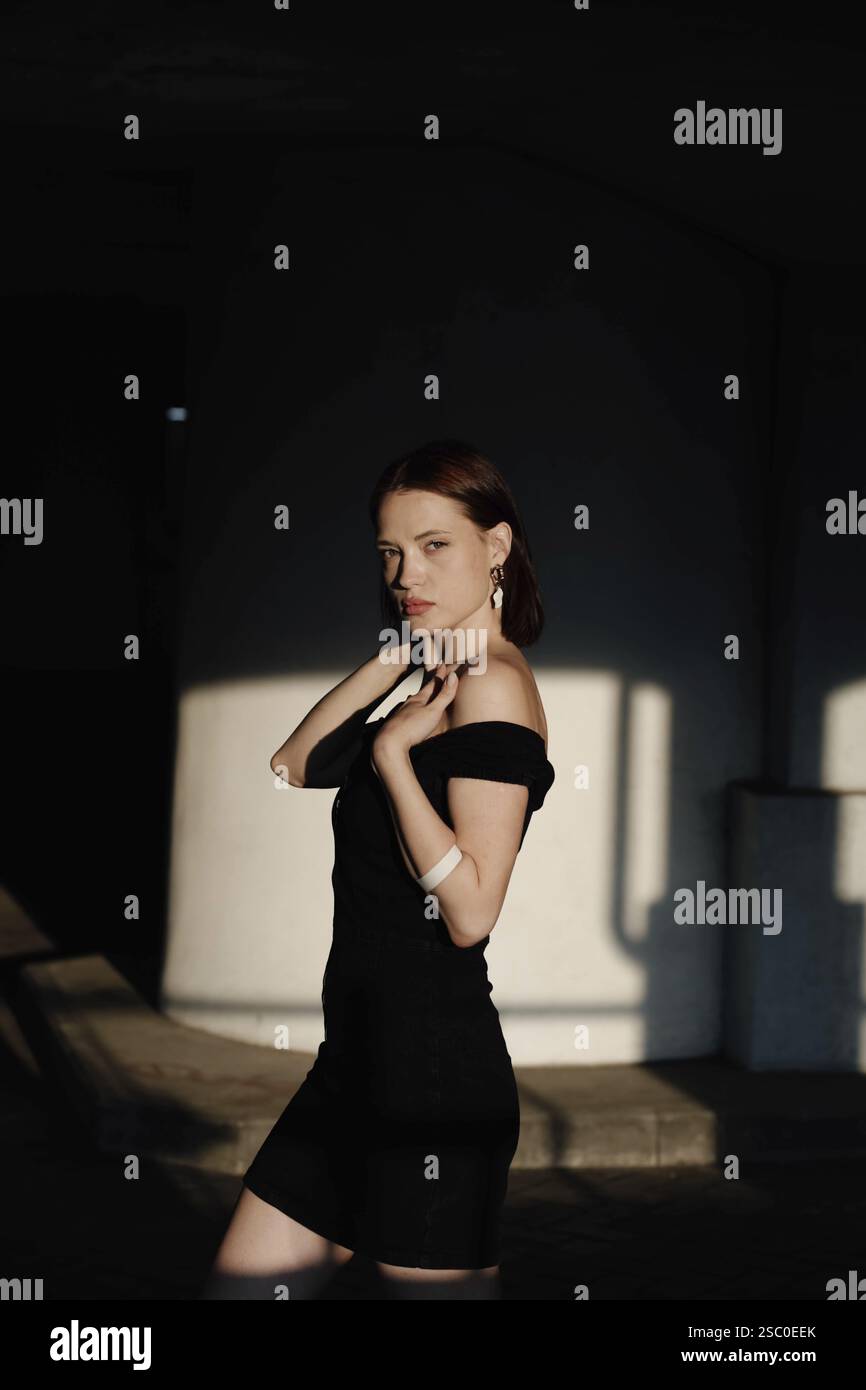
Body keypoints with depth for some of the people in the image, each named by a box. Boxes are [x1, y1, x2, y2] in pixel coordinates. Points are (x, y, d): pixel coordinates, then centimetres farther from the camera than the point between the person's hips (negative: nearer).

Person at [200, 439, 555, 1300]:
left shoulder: (493, 683, -13)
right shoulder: (440, 685, 15)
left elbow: (470, 911, -20)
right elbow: (293, 767, 14)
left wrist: (392, 750, -17)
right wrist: (395, 661, 6)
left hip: (433, 1071, -10)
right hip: (359, 1060, 10)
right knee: (235, 1291, 11)